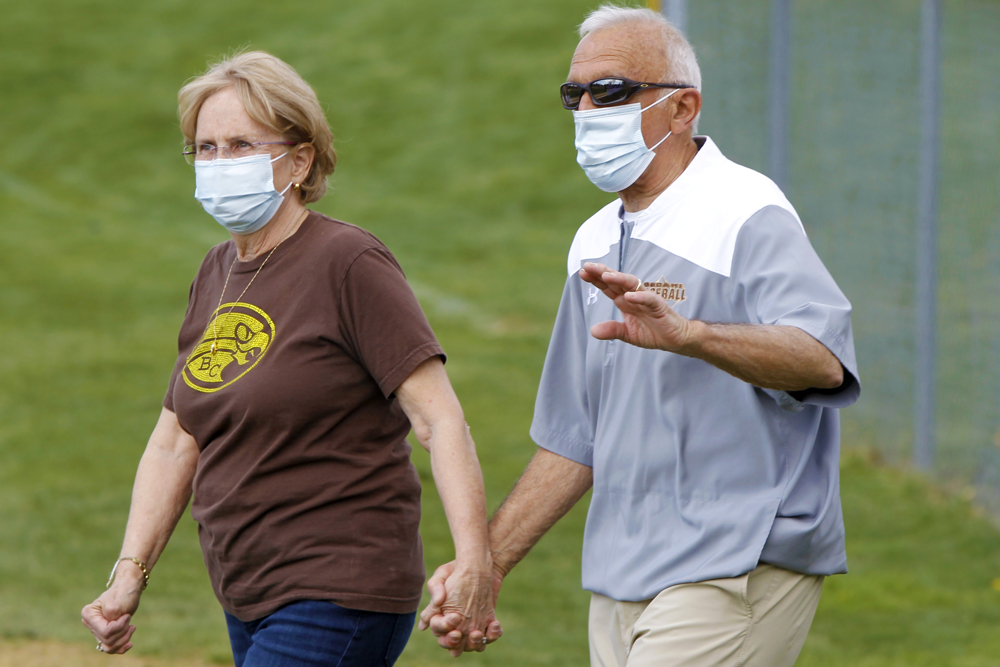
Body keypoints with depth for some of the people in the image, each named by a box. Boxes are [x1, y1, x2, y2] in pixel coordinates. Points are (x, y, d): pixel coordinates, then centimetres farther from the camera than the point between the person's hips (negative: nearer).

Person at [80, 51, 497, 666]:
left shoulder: (349, 264, -11)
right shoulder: (218, 274, 13)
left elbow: (440, 419, -17)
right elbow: (175, 443, 18)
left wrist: (475, 561, -28)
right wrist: (130, 574, 7)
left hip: (339, 606, -8)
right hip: (250, 605, 8)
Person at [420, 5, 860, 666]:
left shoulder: (746, 220, -11)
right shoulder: (596, 245, 17)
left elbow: (823, 360, -30)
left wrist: (686, 334, -46)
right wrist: (486, 562, 18)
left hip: (737, 570, -8)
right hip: (622, 587, 8)